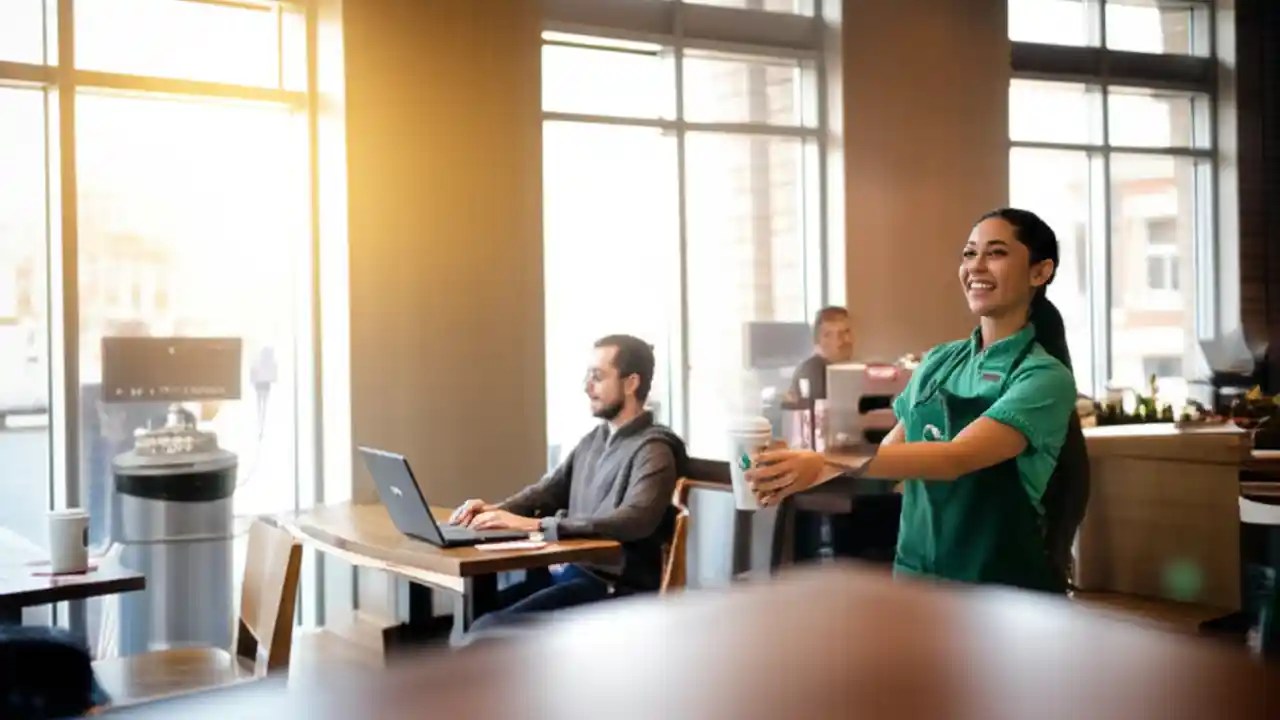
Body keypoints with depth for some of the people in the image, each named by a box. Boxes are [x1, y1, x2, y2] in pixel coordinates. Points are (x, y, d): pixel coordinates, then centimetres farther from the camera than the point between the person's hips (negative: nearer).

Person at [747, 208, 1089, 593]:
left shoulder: (1044, 377, -14)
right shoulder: (939, 362, 6)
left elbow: (956, 458, -27)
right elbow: (890, 452, 10)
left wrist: (830, 464, -36)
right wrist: (804, 469, -6)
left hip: (1003, 589, -5)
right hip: (916, 574, 5)